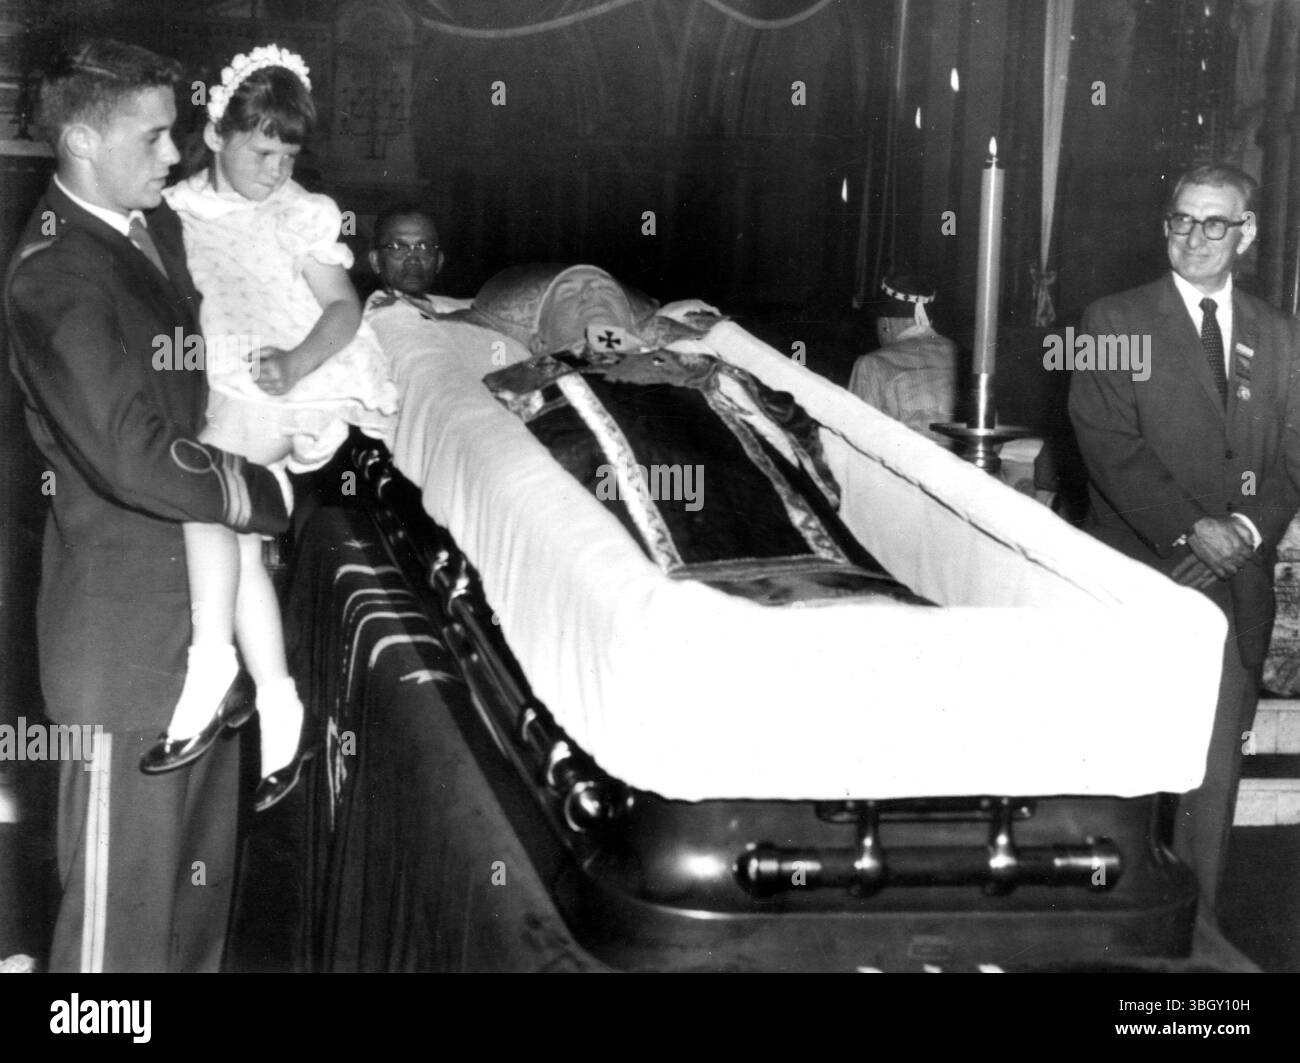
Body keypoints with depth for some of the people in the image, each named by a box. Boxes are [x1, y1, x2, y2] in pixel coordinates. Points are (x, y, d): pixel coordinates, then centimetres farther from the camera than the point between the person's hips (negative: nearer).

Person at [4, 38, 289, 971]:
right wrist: (270, 491, -15)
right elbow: (133, 456, -25)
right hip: (127, 622, -9)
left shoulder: (160, 228, 9)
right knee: (121, 893, 0)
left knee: (201, 870, 18)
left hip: (202, 593, 9)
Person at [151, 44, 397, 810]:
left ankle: (212, 656, -18)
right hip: (215, 388, 4)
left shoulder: (299, 217, -4)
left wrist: (294, 362, -24)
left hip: (291, 386, -4)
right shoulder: (178, 207, 6)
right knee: (239, 542, -4)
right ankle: (280, 716, 1)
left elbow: (344, 307, -7)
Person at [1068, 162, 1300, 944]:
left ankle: (1198, 925, 16)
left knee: (1217, 761, 6)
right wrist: (1191, 529, -17)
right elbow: (1111, 448, -8)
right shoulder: (1114, 322, 1)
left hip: (1237, 585, 3)